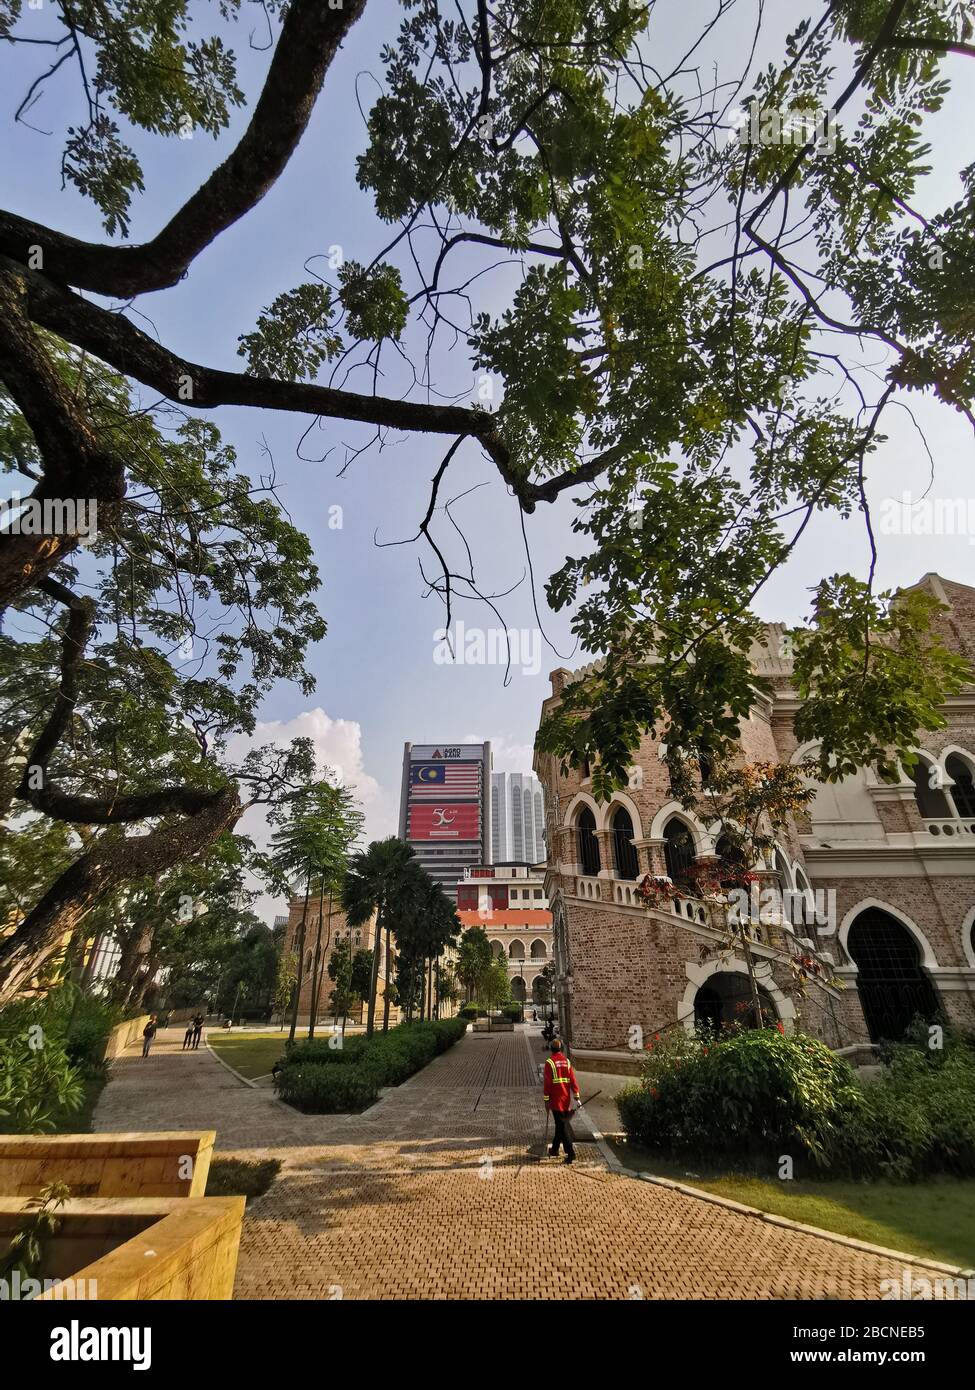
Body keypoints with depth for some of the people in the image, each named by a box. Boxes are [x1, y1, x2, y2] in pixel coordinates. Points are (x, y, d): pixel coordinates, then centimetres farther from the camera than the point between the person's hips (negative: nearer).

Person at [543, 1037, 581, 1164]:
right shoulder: (567, 1061, 3)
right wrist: (577, 1097, 4)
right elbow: (573, 1079, 1)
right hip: (566, 1099, 6)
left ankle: (571, 1154, -5)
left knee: (563, 1126, -1)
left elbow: (547, 1082, -11)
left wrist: (546, 1099, -3)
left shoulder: (549, 1062, -10)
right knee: (561, 1124, 20)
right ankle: (555, 1149, 33)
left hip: (556, 1100, -5)